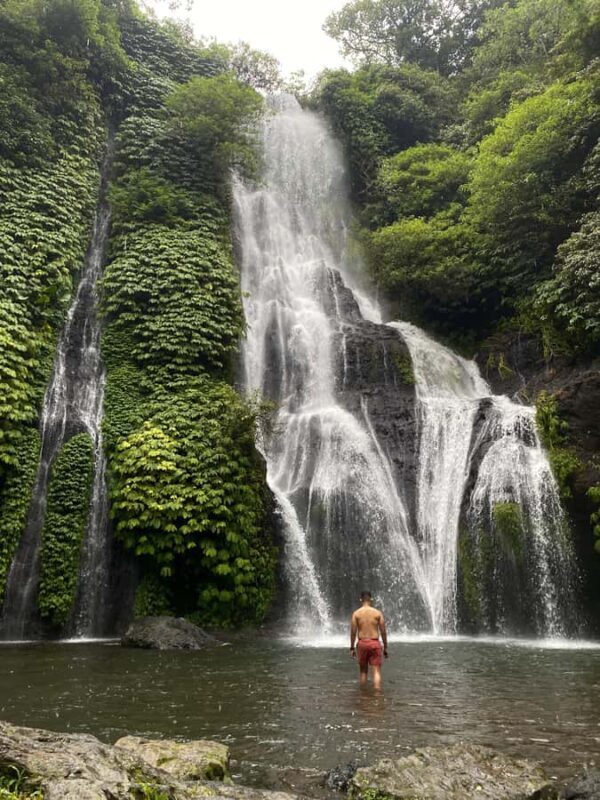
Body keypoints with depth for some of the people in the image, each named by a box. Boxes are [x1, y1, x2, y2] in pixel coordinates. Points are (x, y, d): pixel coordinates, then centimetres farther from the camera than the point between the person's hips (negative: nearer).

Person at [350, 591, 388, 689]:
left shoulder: (356, 613, 0)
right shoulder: (378, 613, 0)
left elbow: (353, 632, -2)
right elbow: (383, 632, 1)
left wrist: (352, 648, 5)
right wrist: (385, 647, 9)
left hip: (362, 643, 1)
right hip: (374, 643, -1)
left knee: (363, 671, 17)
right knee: (376, 671, 0)